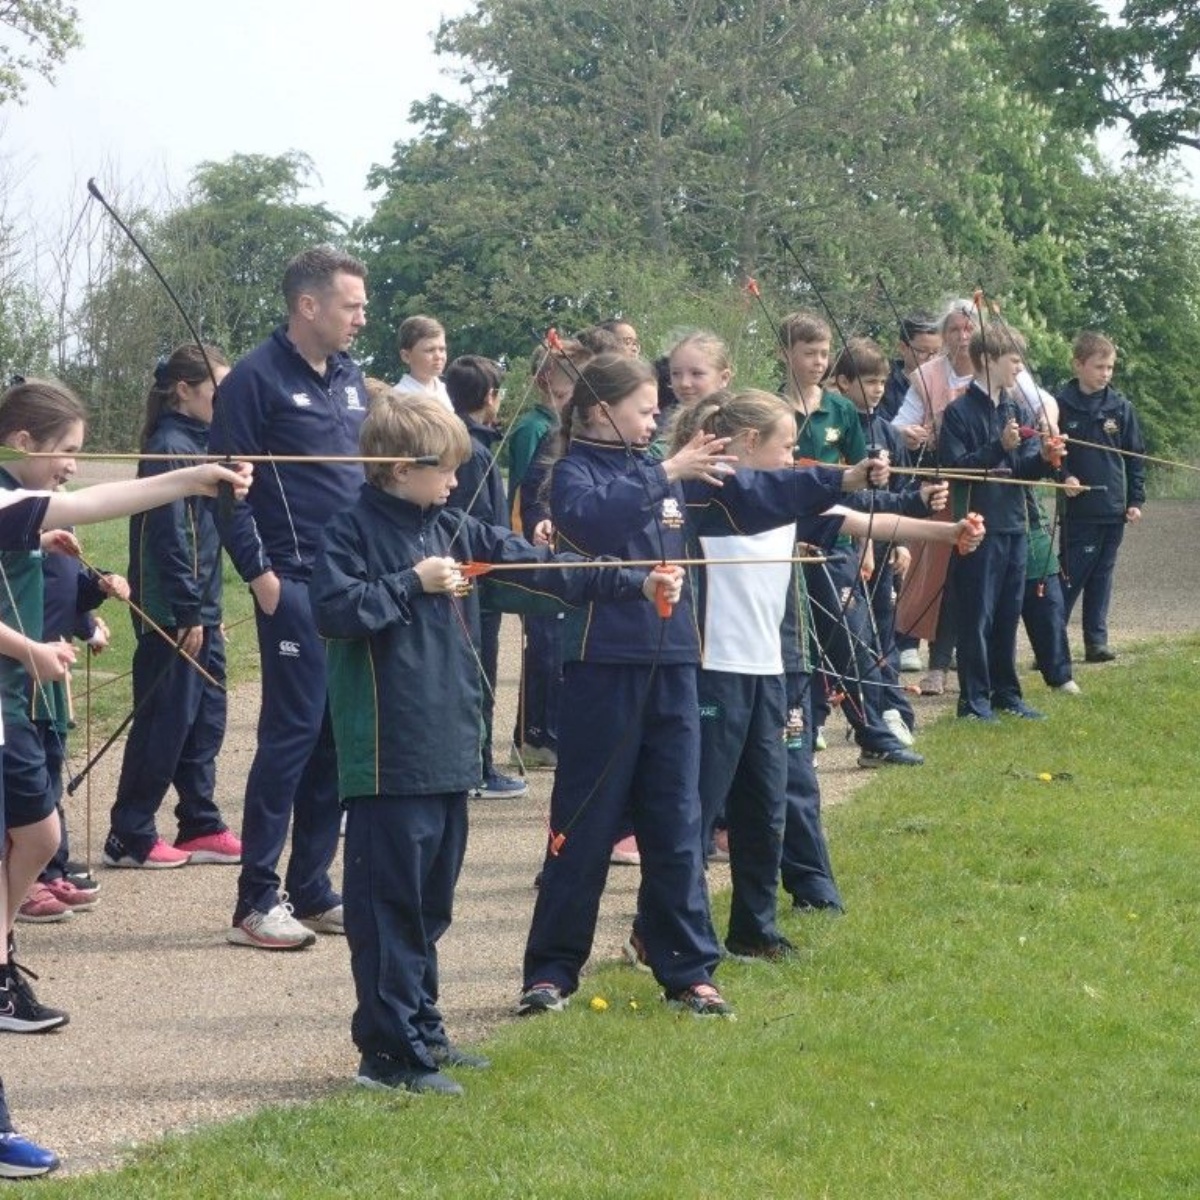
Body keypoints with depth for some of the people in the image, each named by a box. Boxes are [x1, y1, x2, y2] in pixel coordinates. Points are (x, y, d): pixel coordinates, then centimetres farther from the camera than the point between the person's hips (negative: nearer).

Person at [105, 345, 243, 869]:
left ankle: (201, 828, 18)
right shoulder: (170, 448, -15)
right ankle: (129, 837, 3)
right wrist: (188, 614, -19)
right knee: (165, 724, -4)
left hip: (199, 611, 9)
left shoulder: (196, 444, 14)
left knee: (205, 722, 12)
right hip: (174, 615, -9)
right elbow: (169, 538, -19)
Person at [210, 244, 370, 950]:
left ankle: (312, 891, 16)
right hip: (295, 586, -7)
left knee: (338, 739, 8)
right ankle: (257, 901, -3)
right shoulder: (257, 380, -8)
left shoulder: (352, 381, 15)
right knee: (293, 734, -8)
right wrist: (258, 572, -14)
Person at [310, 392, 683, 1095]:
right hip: (389, 756, -8)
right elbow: (334, 609, -22)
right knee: (390, 905, -4)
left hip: (448, 747, 8)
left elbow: (539, 566, 12)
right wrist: (412, 583, -18)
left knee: (431, 902, 16)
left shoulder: (451, 530, 12)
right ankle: (390, 1049, 0)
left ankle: (421, 1029, 26)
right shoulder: (355, 532, -8)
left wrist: (637, 584, 8)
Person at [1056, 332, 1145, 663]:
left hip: (1113, 510, 3)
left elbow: (1136, 457, 9)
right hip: (1077, 509, -3)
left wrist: (1136, 500, 3)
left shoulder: (1121, 408, 4)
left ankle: (1097, 640, 14)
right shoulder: (1062, 406, -4)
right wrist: (1062, 477, -17)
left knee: (1102, 577, 9)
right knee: (1070, 577, -3)